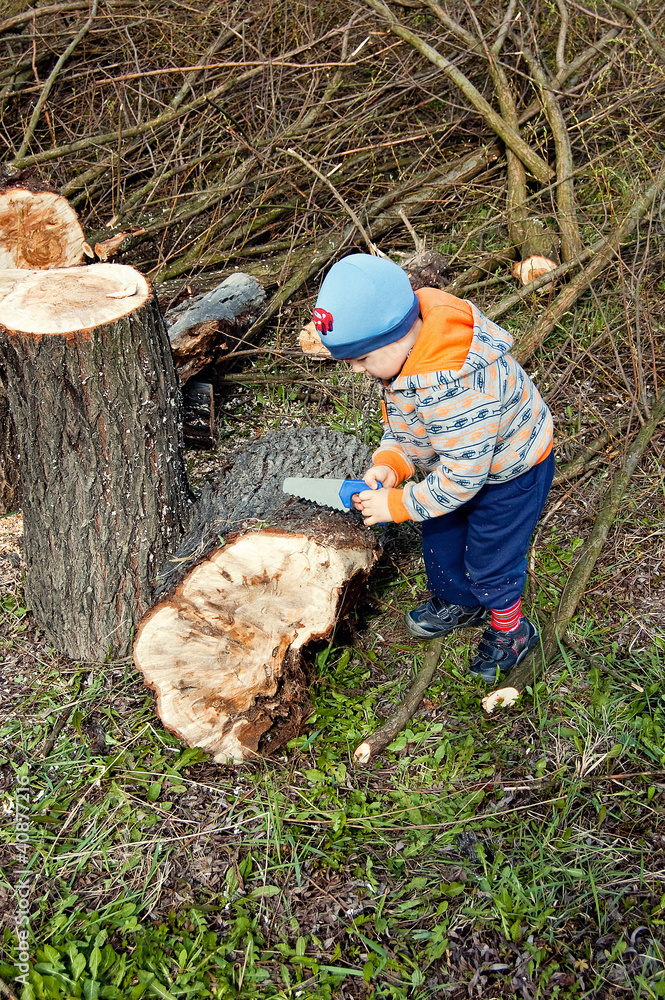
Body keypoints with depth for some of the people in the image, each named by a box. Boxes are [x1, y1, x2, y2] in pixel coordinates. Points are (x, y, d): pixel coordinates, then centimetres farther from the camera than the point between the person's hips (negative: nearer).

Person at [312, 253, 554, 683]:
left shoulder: (451, 386, -44)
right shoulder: (405, 348, -15)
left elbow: (462, 476, -35)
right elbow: (402, 418, 2)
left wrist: (397, 504, -25)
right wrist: (390, 462, -16)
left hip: (510, 471, -9)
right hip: (460, 457, 9)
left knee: (488, 558, 6)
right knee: (440, 531, 22)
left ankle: (509, 632, 35)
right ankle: (458, 603, 49)